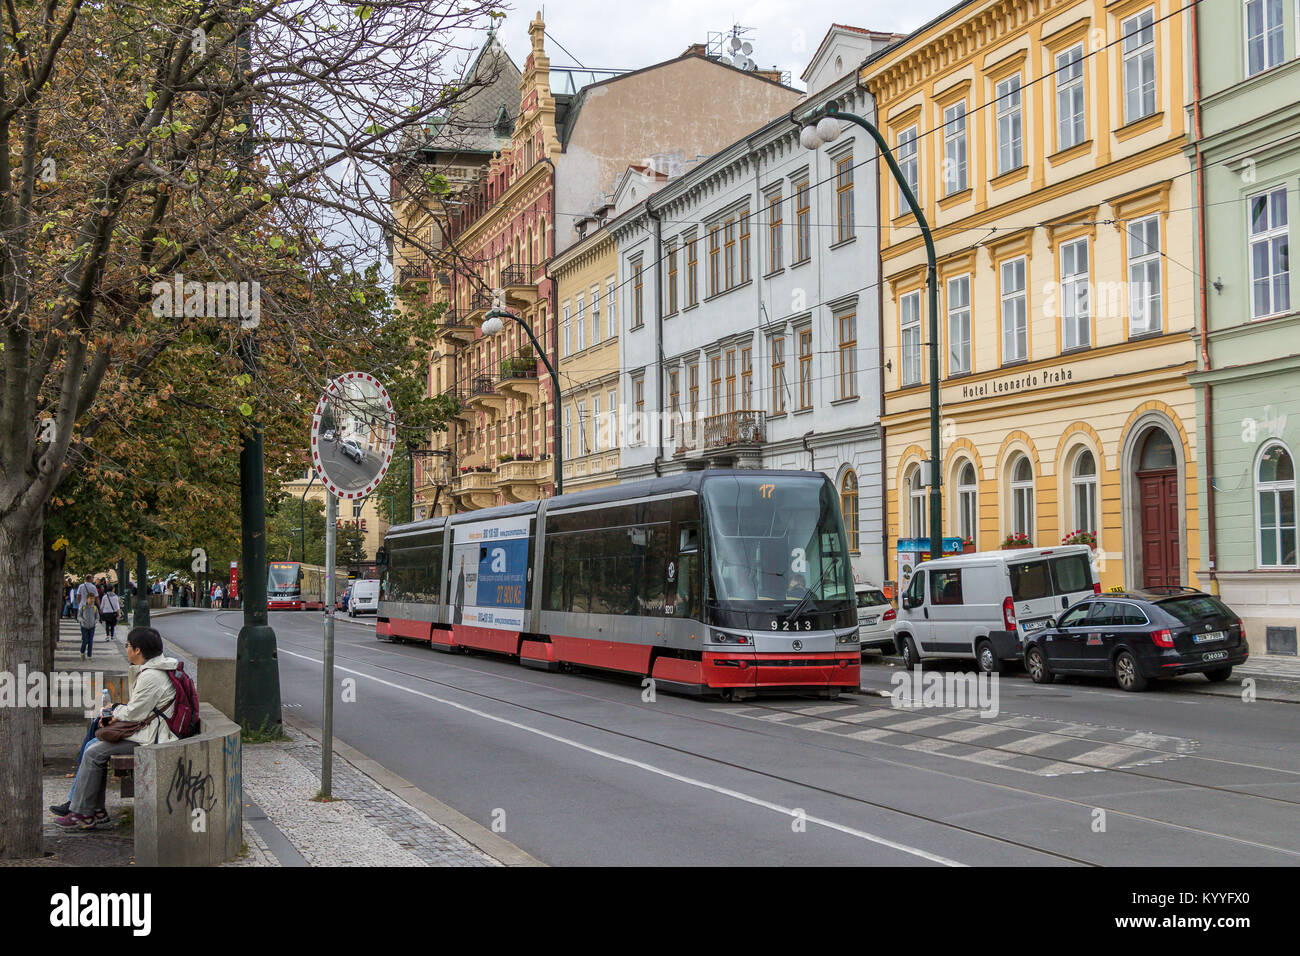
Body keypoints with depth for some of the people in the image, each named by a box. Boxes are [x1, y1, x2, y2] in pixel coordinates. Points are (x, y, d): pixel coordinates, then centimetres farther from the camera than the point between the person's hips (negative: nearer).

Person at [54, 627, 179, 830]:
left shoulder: (151, 677, -20)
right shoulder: (155, 669, 14)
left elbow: (133, 713, -17)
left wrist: (116, 712, 3)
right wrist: (116, 716, 7)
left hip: (149, 738, -11)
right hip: (149, 732, 11)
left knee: (94, 754, -11)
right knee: (94, 747, 11)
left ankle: (82, 814, -2)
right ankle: (98, 811, 9)